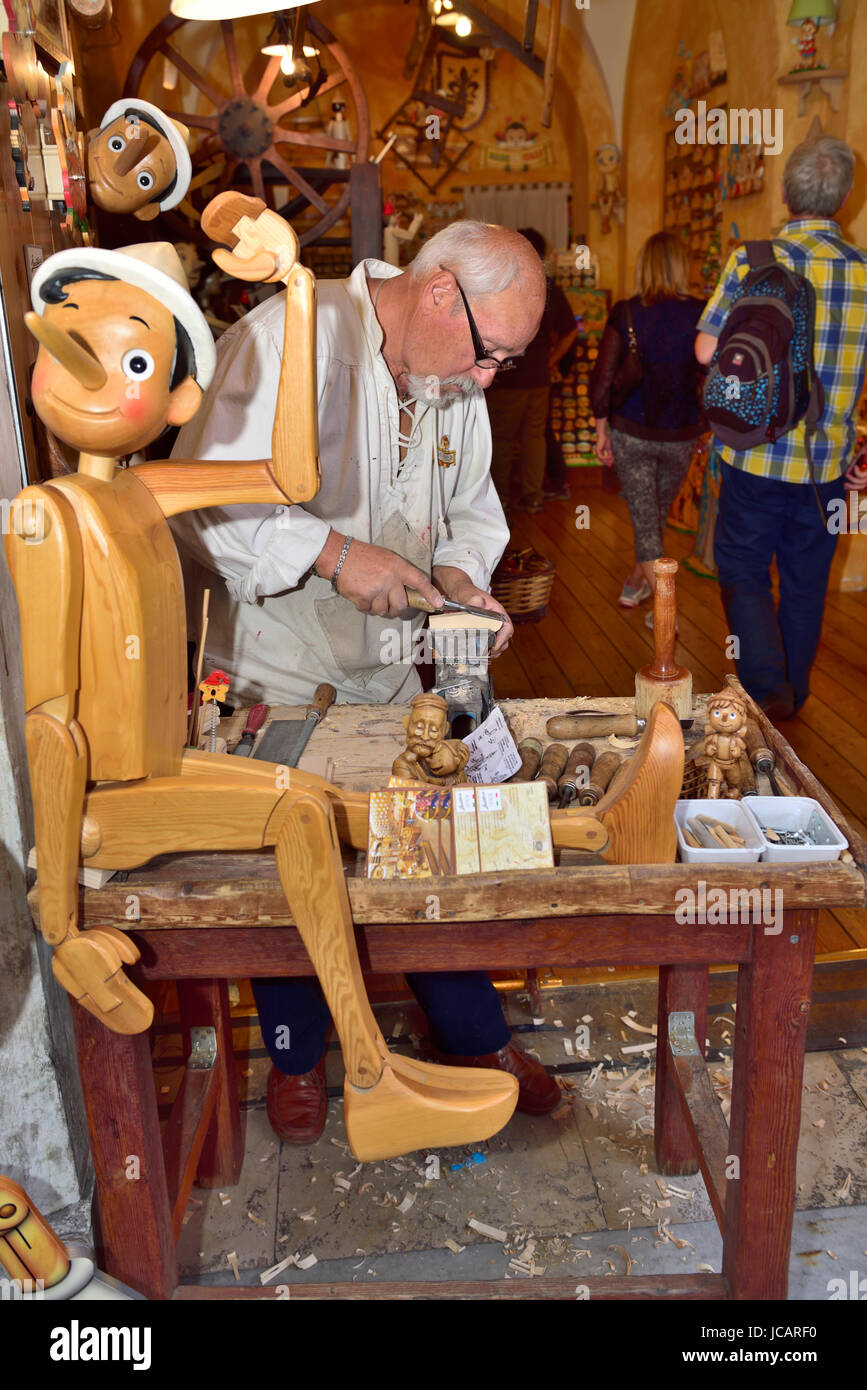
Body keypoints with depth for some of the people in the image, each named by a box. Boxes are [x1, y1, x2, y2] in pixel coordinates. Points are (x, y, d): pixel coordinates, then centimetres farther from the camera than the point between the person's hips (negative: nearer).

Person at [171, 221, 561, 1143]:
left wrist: (457, 570, -9)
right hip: (273, 677, -6)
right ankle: (295, 1055, 37)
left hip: (388, 672, 6)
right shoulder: (286, 341, -22)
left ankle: (475, 1040, 38)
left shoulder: (456, 382, 3)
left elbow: (475, 511, 12)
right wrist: (332, 552, -31)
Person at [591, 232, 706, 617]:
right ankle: (636, 582, 40)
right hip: (680, 436, 2)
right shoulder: (701, 314, -7)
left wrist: (601, 430, 2)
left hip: (631, 432, -1)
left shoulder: (625, 313, -8)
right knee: (657, 514, 23)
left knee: (645, 519, 6)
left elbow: (602, 378, -8)